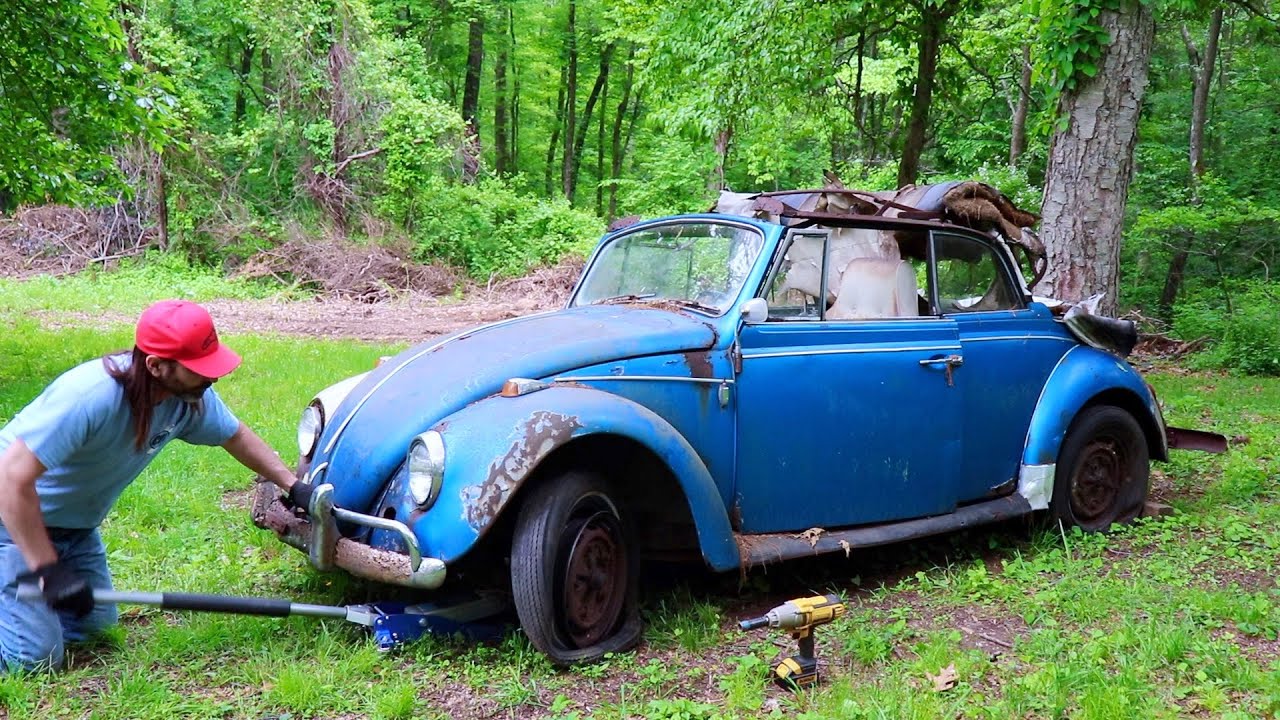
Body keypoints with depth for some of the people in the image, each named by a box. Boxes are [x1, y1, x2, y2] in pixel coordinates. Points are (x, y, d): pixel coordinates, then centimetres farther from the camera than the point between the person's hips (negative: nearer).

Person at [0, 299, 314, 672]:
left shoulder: (191, 395, -14)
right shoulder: (91, 397, -37)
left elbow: (236, 435, 7)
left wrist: (293, 486, 3)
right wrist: (49, 570, -33)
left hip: (74, 526, 7)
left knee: (94, 621, 10)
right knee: (36, 654, -12)